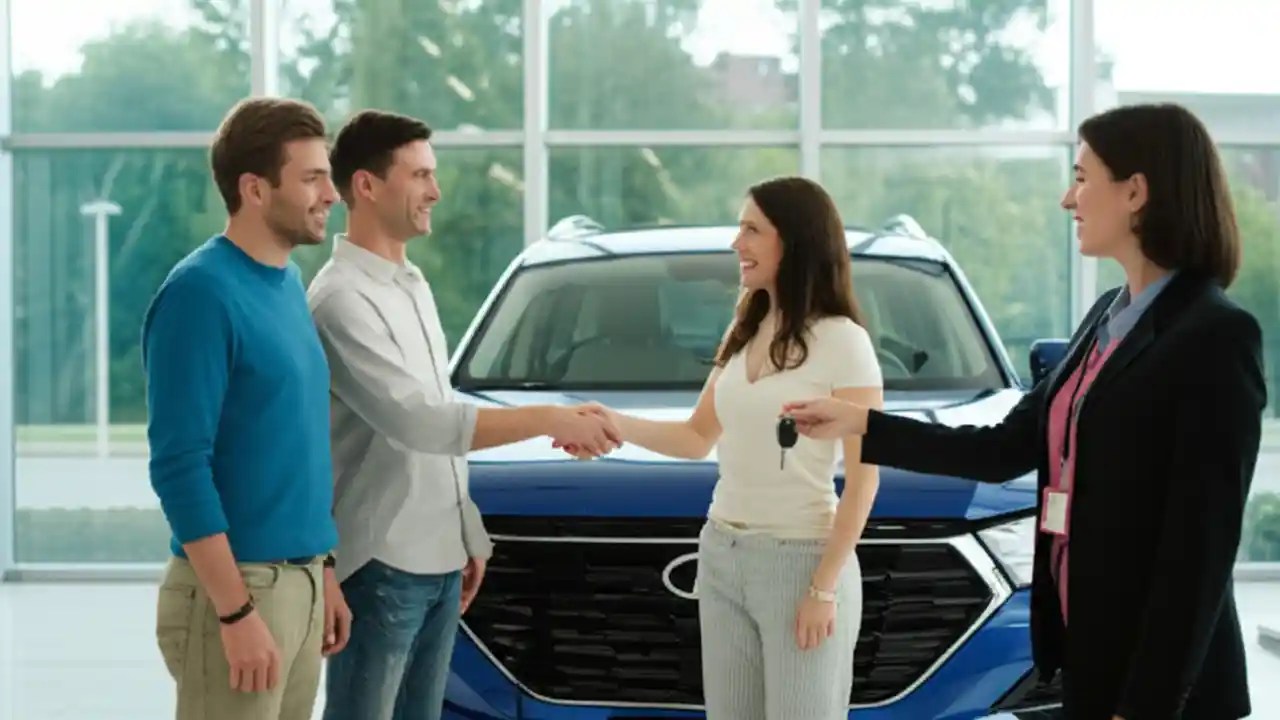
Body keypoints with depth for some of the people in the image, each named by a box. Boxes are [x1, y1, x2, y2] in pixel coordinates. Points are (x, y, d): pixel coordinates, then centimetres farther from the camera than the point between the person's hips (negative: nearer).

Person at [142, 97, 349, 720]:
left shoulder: (288, 283, 11)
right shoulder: (202, 291, -15)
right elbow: (179, 465, -19)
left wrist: (321, 574, 17)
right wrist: (236, 612, -21)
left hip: (299, 581, 8)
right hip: (236, 589, -8)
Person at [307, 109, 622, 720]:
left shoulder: (412, 285, 14)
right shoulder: (341, 298, -16)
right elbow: (415, 421, -25)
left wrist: (467, 535, 18)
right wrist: (548, 420, -25)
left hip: (438, 560, 9)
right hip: (379, 564, -9)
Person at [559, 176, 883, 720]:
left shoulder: (843, 341, -12)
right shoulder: (742, 333, 11)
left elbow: (863, 477, -12)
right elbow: (698, 438, 15)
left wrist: (825, 588, -15)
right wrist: (618, 424, -3)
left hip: (800, 559, -7)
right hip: (721, 555, 7)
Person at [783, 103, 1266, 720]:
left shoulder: (1216, 337, -15)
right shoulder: (1109, 317, 12)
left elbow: (1202, 542, -18)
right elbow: (1007, 449, 15)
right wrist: (860, 424, 14)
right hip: (1092, 649, 8)